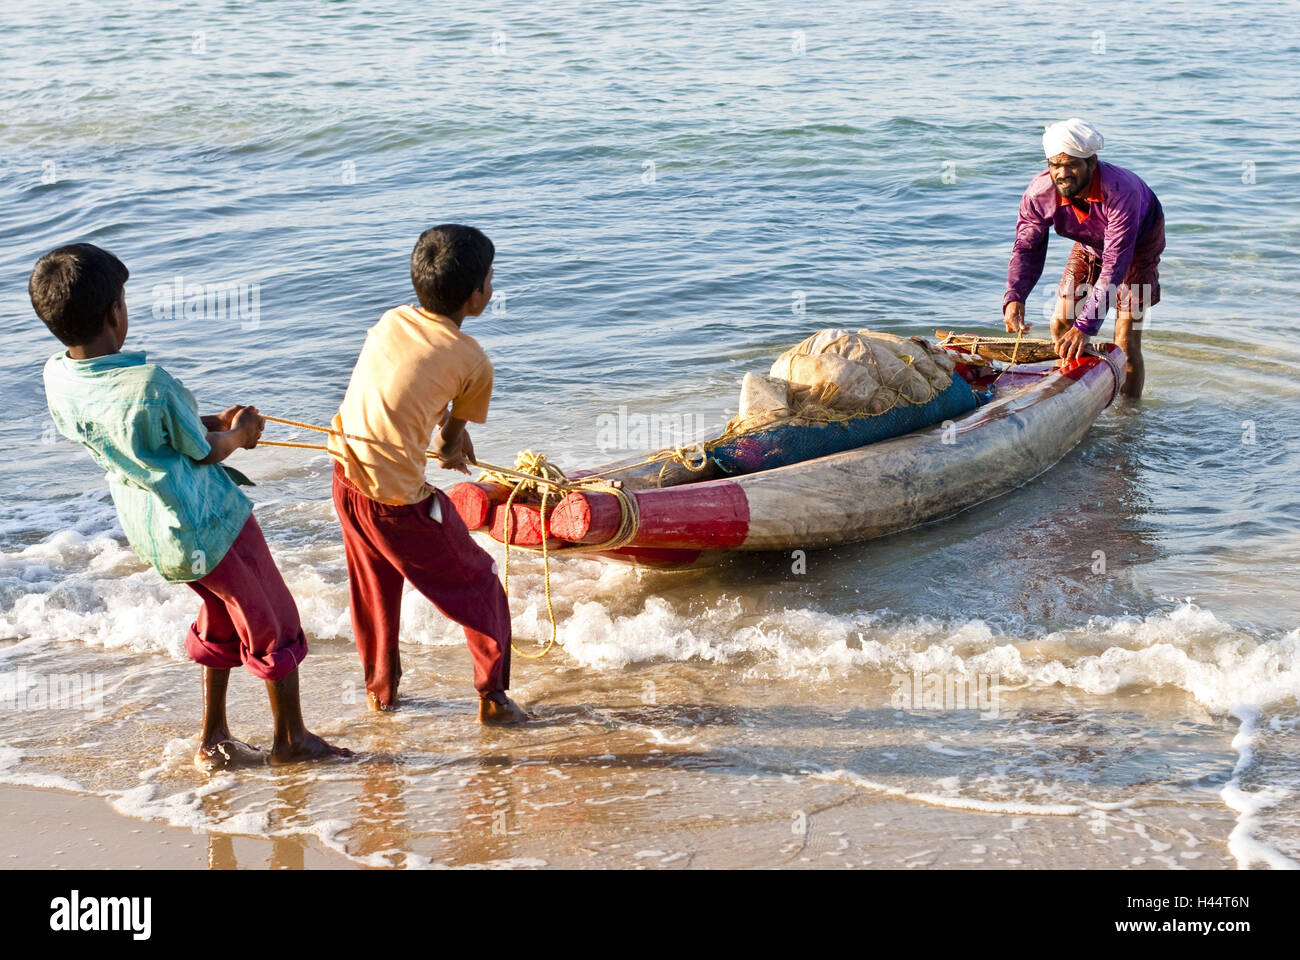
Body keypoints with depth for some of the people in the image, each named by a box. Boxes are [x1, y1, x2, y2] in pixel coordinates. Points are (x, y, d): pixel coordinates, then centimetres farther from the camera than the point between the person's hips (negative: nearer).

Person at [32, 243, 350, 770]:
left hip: (147, 531, 8)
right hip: (208, 523, -8)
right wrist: (237, 434, 7)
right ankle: (290, 738, 31)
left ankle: (212, 740, 34)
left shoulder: (56, 376, -8)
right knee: (273, 622, 15)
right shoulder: (148, 384, -31)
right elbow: (205, 451, -15)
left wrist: (212, 421, 8)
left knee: (221, 617, 28)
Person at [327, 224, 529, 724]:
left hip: (346, 478, 6)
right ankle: (492, 696, 16)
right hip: (400, 500, -6)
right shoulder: (472, 360, -12)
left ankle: (379, 688, 40)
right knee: (478, 584, 14)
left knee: (373, 587, 27)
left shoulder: (389, 322, 3)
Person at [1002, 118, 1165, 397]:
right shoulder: (1038, 194, -29)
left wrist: (1086, 325, -49)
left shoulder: (1122, 191, -42)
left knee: (1126, 340, -13)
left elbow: (1115, 264, -43)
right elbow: (1027, 248, -19)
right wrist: (1013, 297, -39)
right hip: (1090, 244, 5)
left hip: (1139, 241, -5)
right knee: (1060, 324, -1)